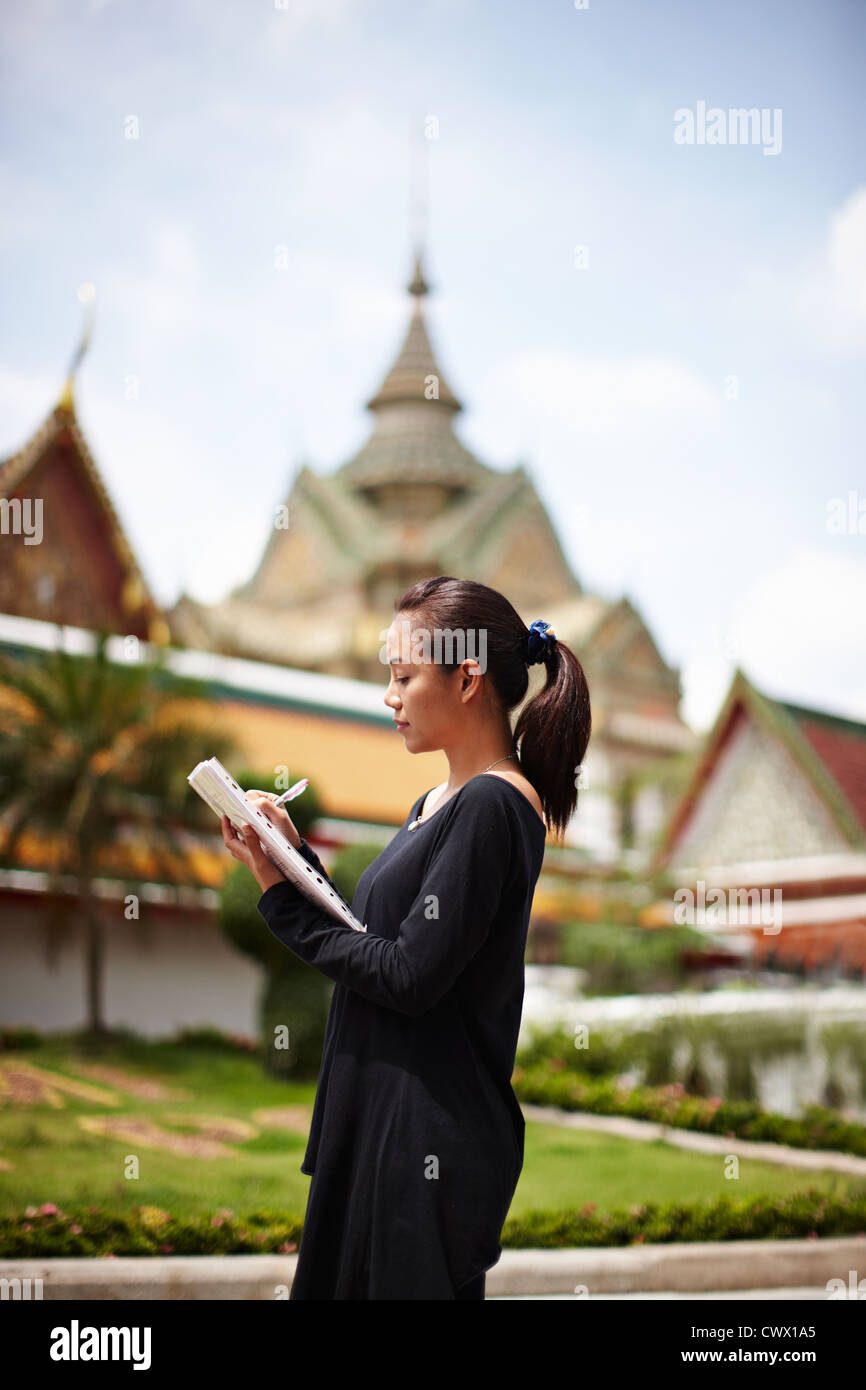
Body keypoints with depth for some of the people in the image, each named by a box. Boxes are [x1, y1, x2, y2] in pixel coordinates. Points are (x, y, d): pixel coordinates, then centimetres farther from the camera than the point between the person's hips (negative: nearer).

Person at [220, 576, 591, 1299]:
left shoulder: (492, 806, -16)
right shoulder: (437, 804, 14)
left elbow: (409, 975, -20)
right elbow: (370, 941, 10)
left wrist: (284, 896, -10)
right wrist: (294, 854, 1)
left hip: (432, 1137, -9)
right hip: (375, 1117, 9)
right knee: (341, 1282, 16)